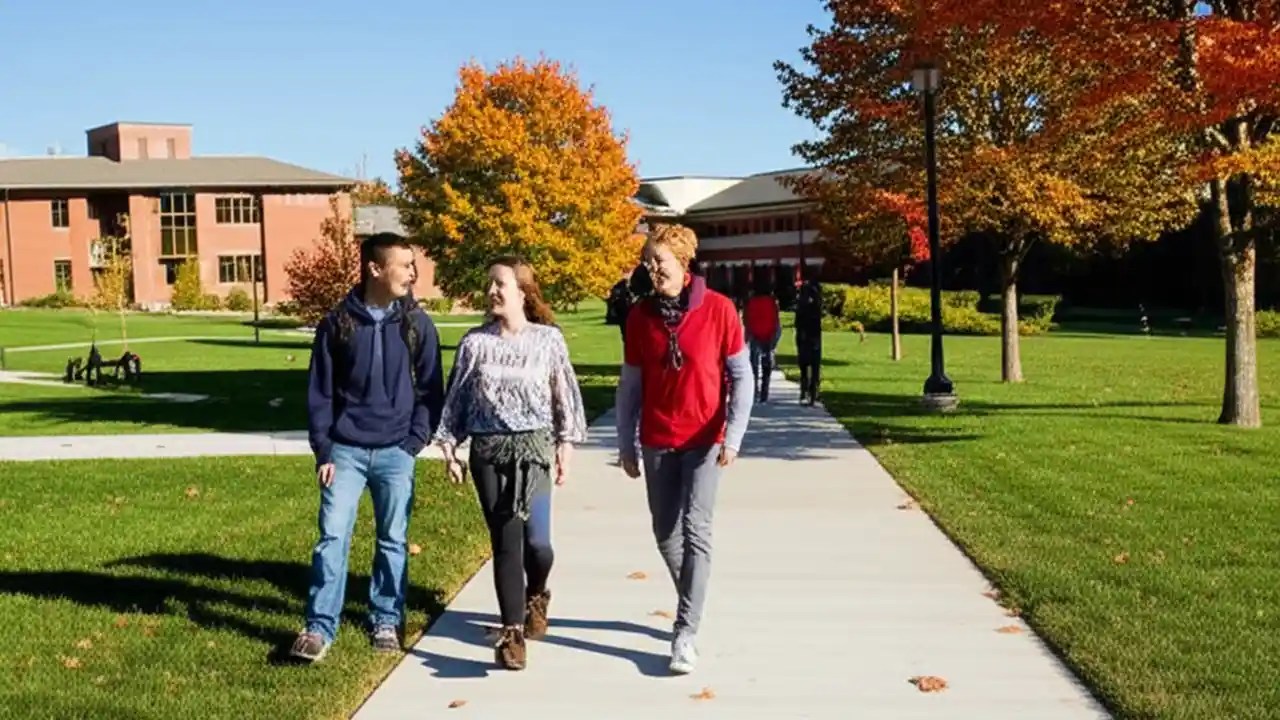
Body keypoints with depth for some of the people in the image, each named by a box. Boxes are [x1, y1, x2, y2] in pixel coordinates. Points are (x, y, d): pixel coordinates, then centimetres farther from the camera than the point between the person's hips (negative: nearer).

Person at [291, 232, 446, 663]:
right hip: (346, 449, -1)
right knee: (332, 537, -4)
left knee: (393, 541, 8)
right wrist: (323, 450, -3)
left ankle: (387, 621, 21)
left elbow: (431, 390, 3)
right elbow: (319, 391, 3)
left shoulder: (417, 324, 2)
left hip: (395, 452, 1)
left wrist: (414, 443, -5)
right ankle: (319, 627, 3)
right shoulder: (338, 324, 0)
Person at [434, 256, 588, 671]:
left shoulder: (548, 339, 0)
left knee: (536, 540, -8)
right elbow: (456, 397, 7)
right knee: (505, 542, -1)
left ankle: (536, 595, 26)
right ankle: (512, 632, 6)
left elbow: (565, 394, 4)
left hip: (534, 448, -1)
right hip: (488, 451, 1)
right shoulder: (475, 342, 3)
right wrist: (449, 447, 3)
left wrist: (566, 444, 0)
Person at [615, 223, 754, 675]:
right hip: (657, 442, 4)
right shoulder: (640, 316, 1)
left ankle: (686, 632, -7)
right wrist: (626, 444, 8)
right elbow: (630, 385, 7)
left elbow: (741, 375, -4)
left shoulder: (718, 309, -8)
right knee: (666, 533, 9)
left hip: (705, 439, -3)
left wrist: (733, 435, -12)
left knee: (694, 528, -12)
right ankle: (692, 606, 31)